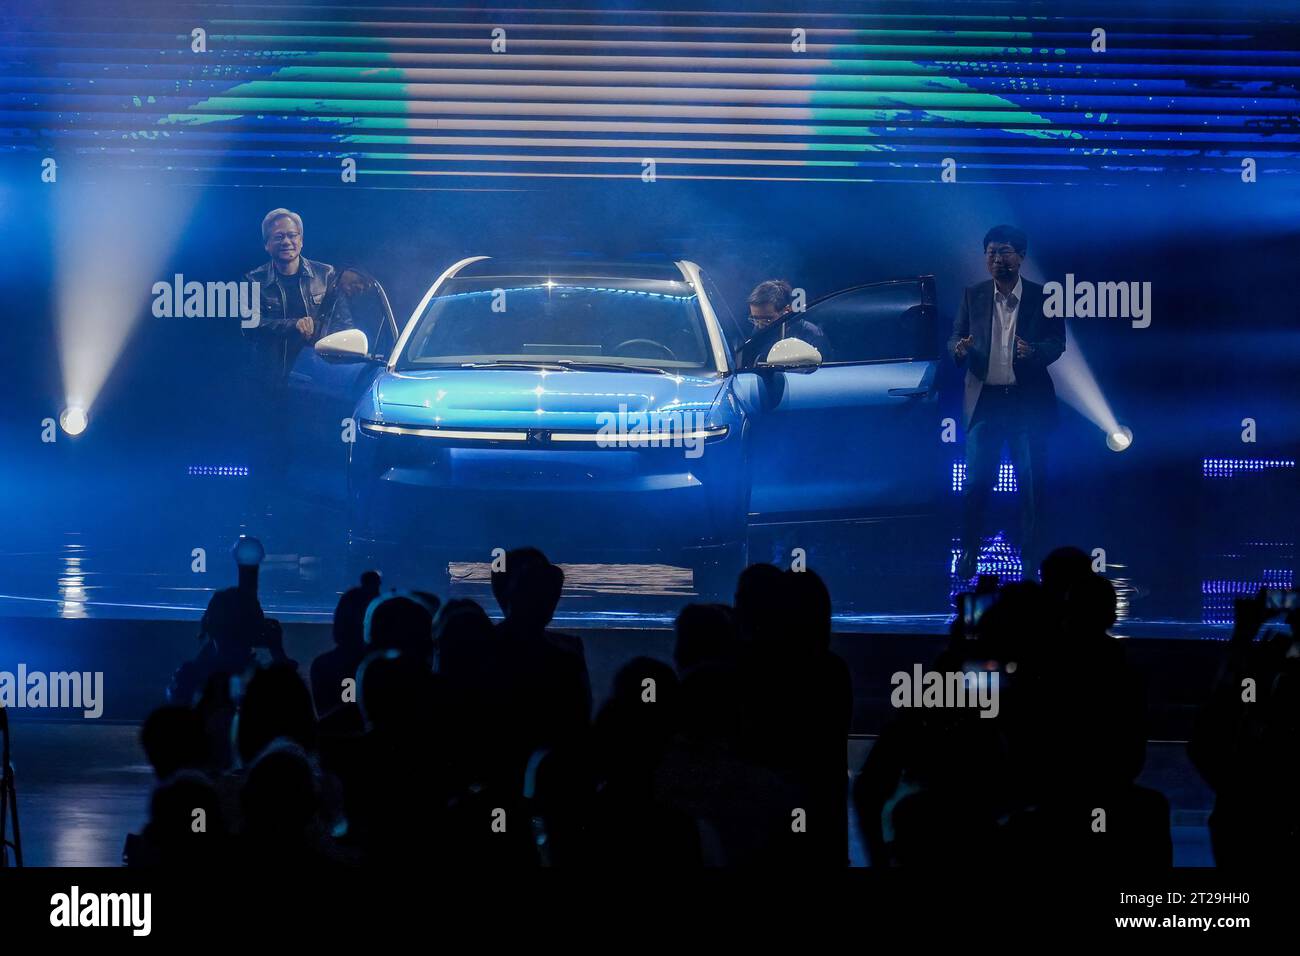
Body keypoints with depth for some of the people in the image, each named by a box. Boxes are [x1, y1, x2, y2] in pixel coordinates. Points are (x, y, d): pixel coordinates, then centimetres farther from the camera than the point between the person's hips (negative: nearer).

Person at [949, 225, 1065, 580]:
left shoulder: (1042, 297, 2)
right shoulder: (973, 296, 8)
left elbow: (1057, 342, -1)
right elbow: (955, 338, 8)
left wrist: (1034, 350, -23)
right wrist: (959, 349, -16)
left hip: (1028, 401, -1)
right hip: (984, 400, 1)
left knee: (1031, 481, 2)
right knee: (976, 480, -3)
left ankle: (1030, 554, 11)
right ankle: (968, 551, 9)